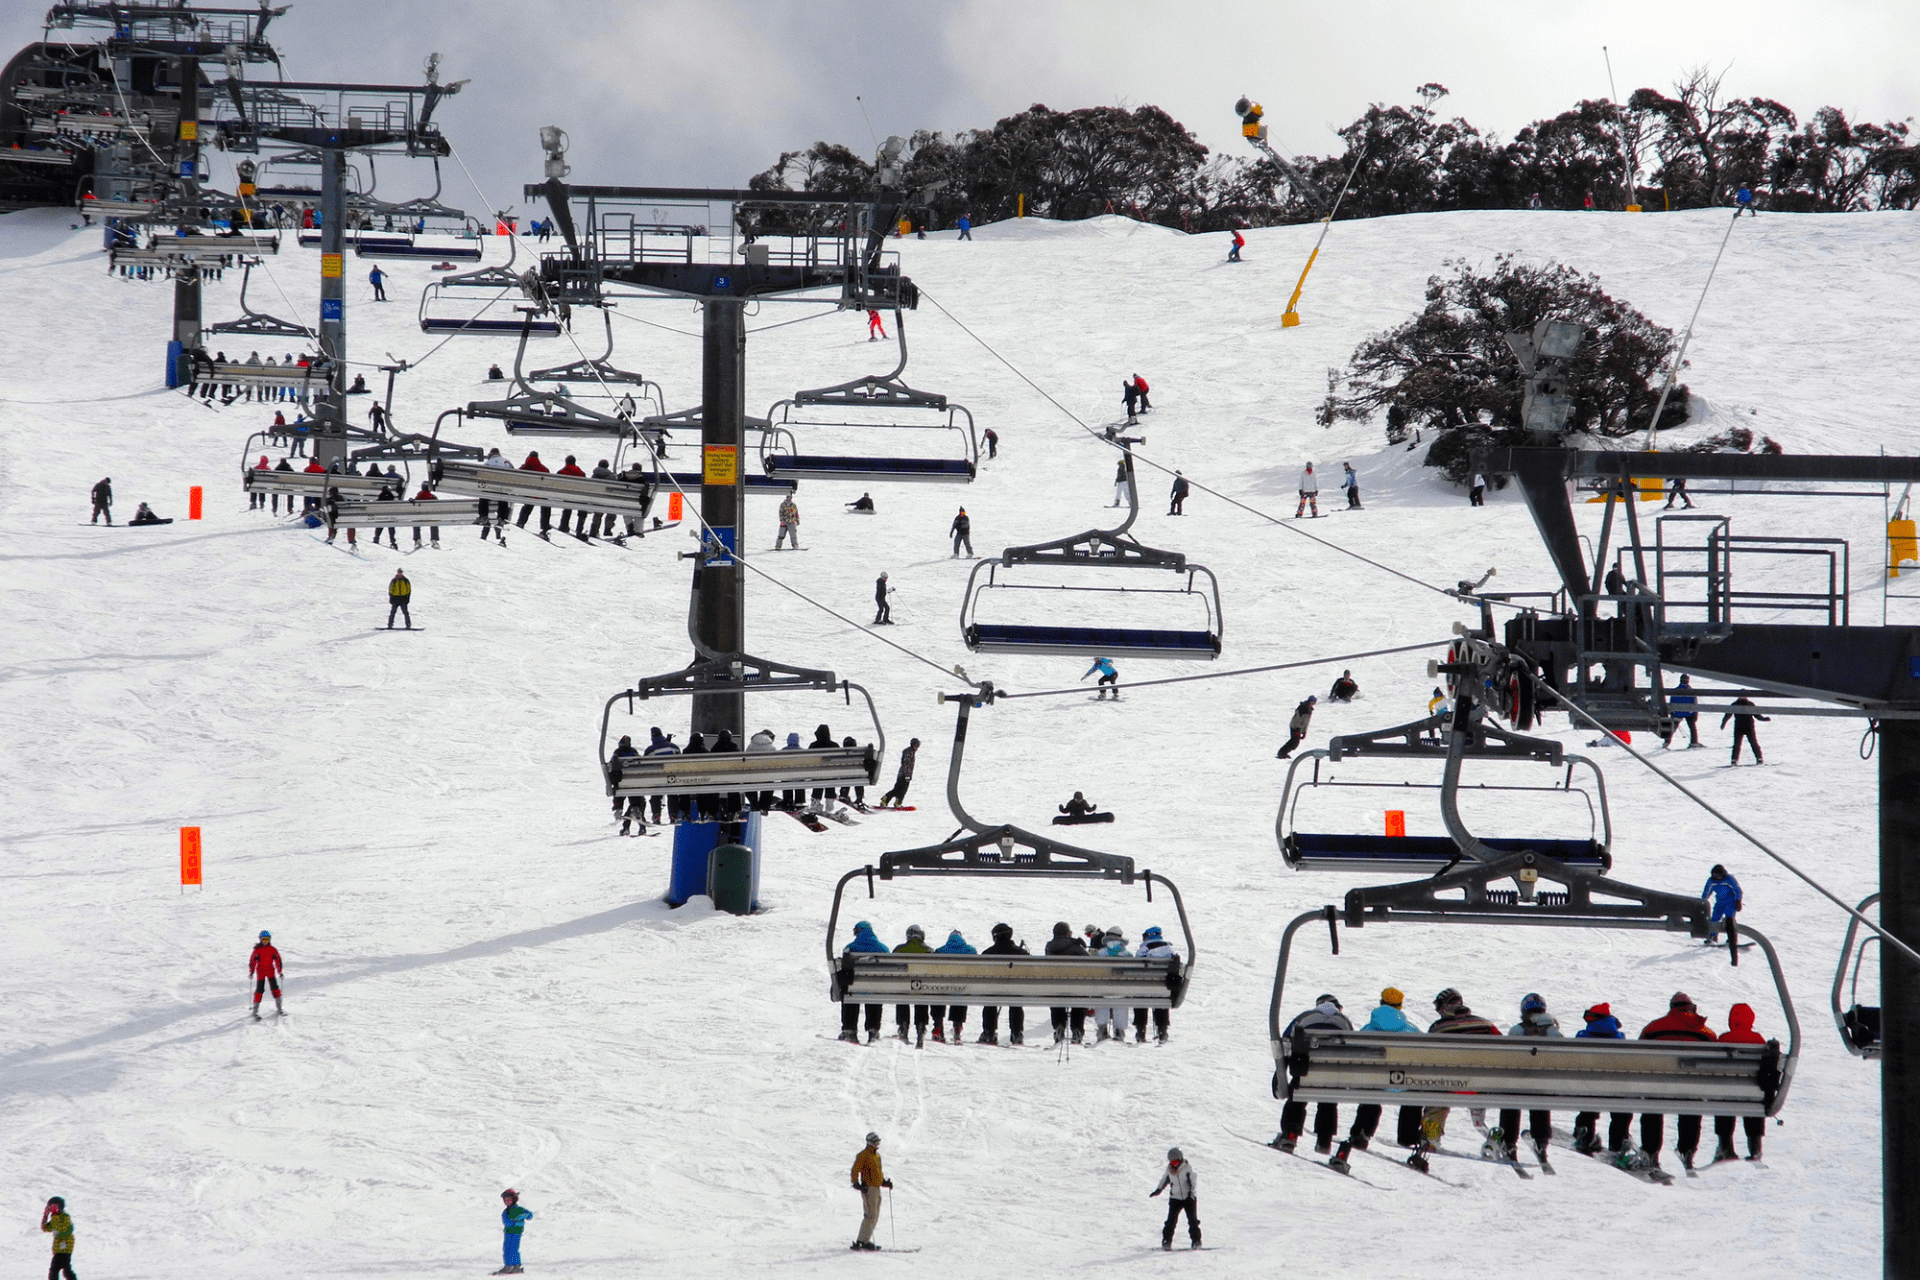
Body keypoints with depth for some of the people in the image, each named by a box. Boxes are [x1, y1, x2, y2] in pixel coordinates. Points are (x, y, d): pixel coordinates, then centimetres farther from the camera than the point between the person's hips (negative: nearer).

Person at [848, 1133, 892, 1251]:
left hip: (876, 1188, 9)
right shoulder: (863, 1155, -8)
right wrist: (856, 1184, -24)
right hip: (868, 1188, -9)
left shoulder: (877, 1155, 19)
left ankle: (865, 1241, 14)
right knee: (871, 1216, -14)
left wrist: (885, 1182, 15)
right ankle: (860, 1241, -14)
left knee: (875, 1217, 10)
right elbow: (855, 1170, -12)